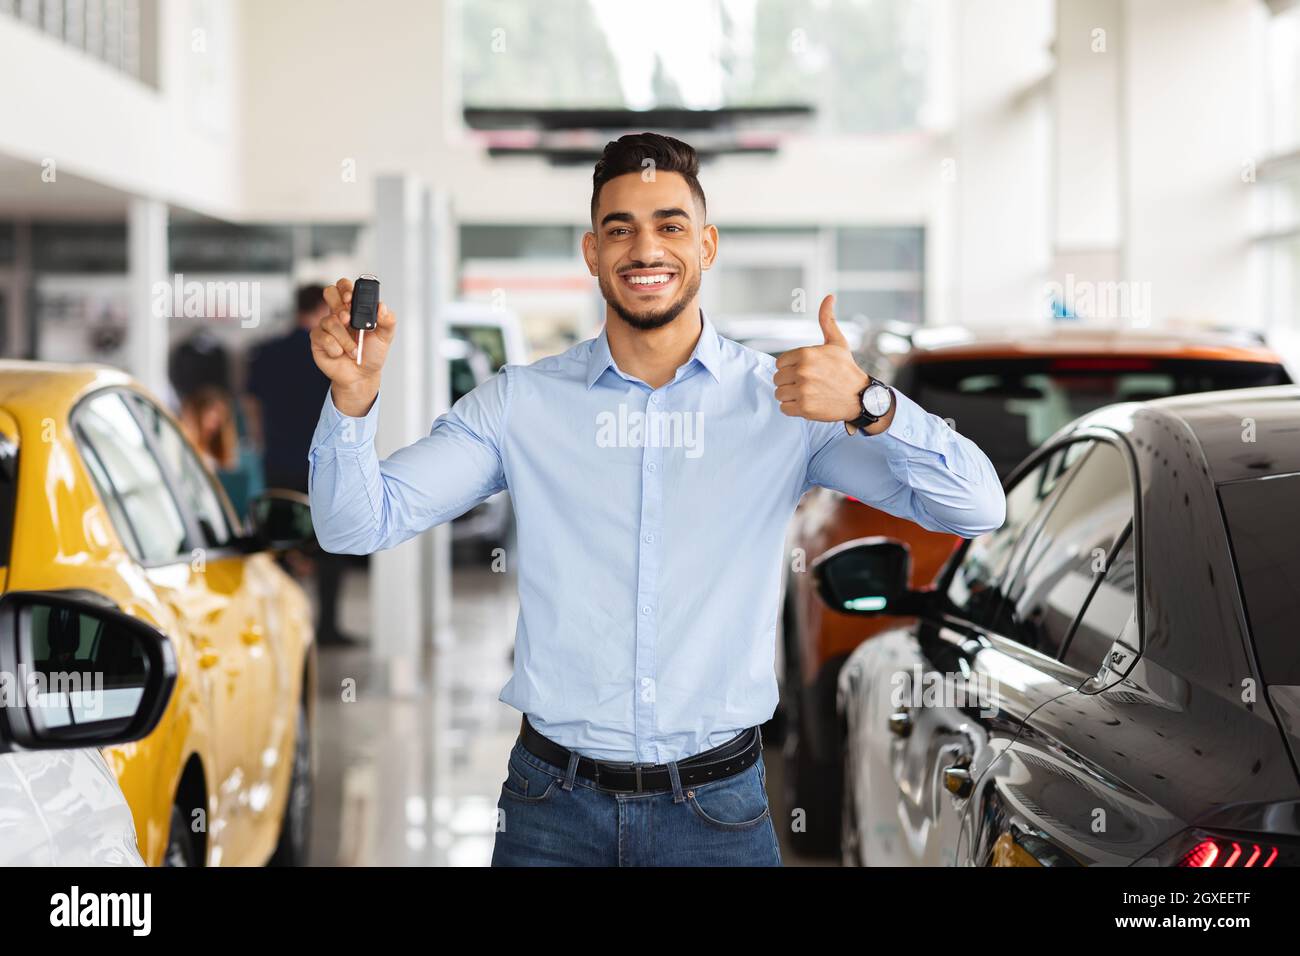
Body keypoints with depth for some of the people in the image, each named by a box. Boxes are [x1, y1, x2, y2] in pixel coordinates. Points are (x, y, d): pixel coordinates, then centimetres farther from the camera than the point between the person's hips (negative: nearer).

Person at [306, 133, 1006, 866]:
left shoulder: (784, 402, -2)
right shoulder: (521, 403, 1)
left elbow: (978, 509, -10)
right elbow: (357, 524, -3)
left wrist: (869, 404, -27)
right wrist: (354, 396, -21)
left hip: (715, 806, 0)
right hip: (555, 805, 1)